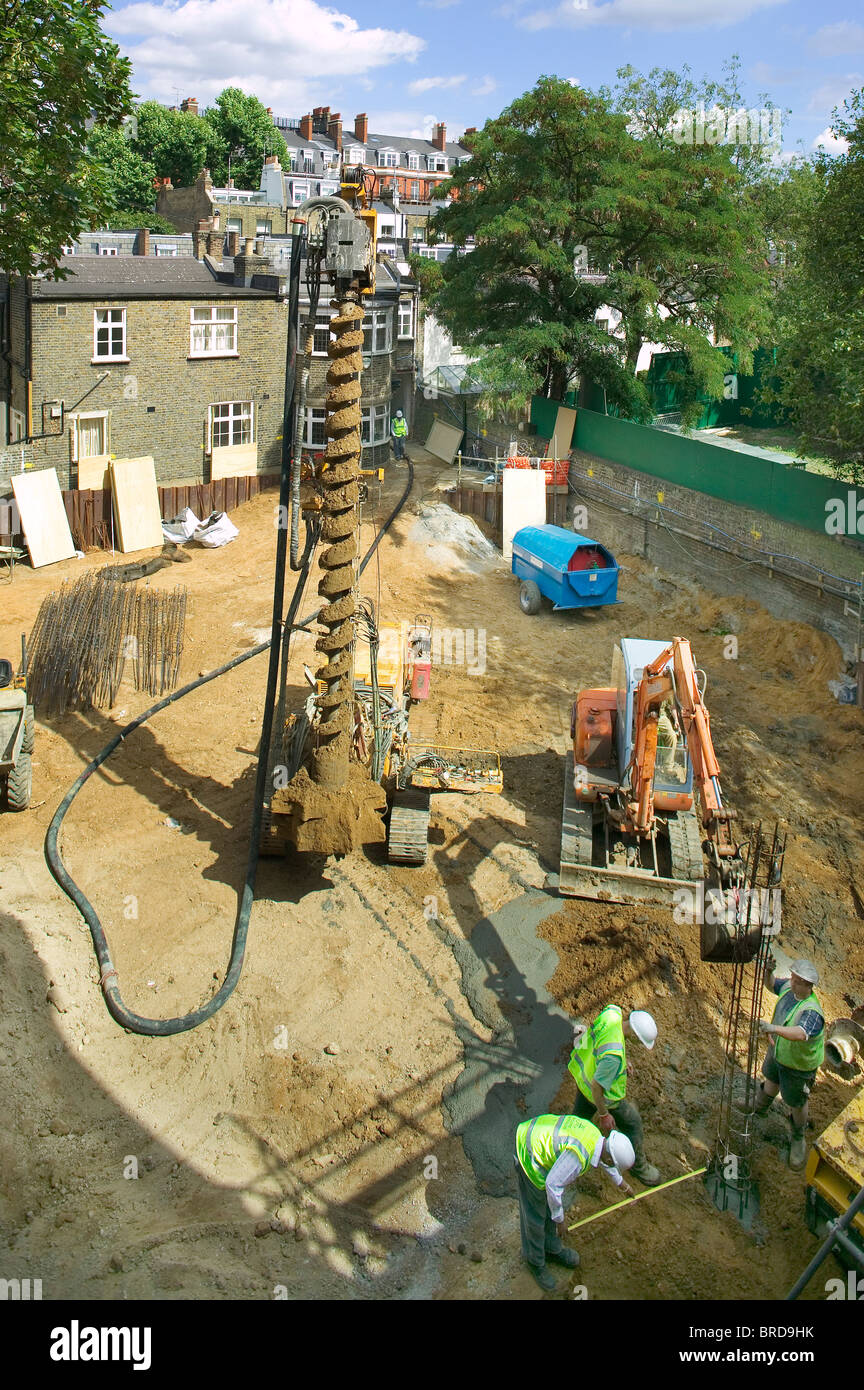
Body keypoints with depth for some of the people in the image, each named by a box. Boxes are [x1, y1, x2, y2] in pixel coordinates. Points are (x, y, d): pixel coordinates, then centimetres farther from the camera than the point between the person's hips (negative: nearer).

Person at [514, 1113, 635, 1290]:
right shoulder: (579, 1156, -31)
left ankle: (552, 1248, 43)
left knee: (551, 1207, 23)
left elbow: (601, 1156, 21)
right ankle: (534, 1259, 31)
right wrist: (559, 1219, -10)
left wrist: (620, 1182, 39)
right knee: (535, 1214, 8)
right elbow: (553, 1184, -26)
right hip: (529, 1158, -9)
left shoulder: (595, 1134, -3)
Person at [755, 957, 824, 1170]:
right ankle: (759, 1110, 60)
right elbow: (772, 984, 2)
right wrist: (768, 971, -20)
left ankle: (799, 1138, 45)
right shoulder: (789, 987, -19)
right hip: (778, 1049, 7)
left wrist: (773, 1028, -76)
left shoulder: (811, 1012, -42)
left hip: (799, 1063, -6)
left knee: (797, 1104, 16)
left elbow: (799, 1034, -61)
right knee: (772, 1082, 32)